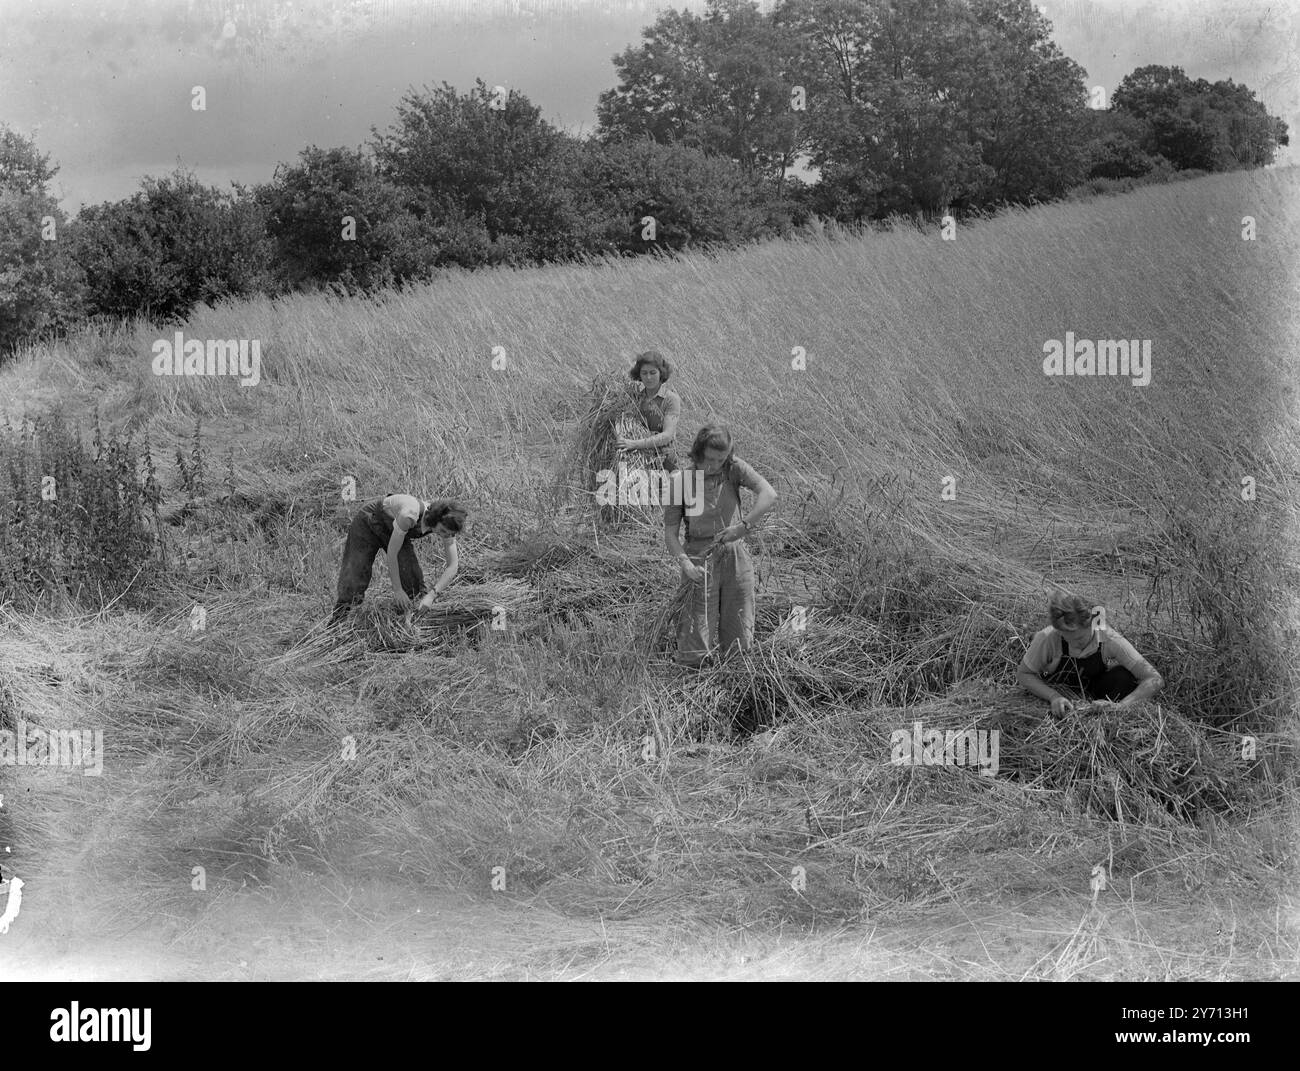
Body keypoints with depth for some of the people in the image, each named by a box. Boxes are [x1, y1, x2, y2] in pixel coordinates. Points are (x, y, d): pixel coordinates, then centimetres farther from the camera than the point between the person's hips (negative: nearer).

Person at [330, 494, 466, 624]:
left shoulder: (446, 526, -27)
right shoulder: (409, 515, -44)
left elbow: (452, 566, -25)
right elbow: (392, 553, -34)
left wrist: (432, 595, -36)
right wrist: (398, 590, -30)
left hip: (393, 529, 5)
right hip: (369, 520, -5)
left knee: (410, 570, -16)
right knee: (355, 571, -4)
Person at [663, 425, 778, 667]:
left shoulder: (735, 469, -3)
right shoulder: (681, 481, -5)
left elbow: (769, 495, -19)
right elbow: (670, 532, -4)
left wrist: (744, 526, -30)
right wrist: (685, 562, -20)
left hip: (735, 558, 2)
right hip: (700, 562, -2)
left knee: (739, 646, 9)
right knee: (694, 654, -4)